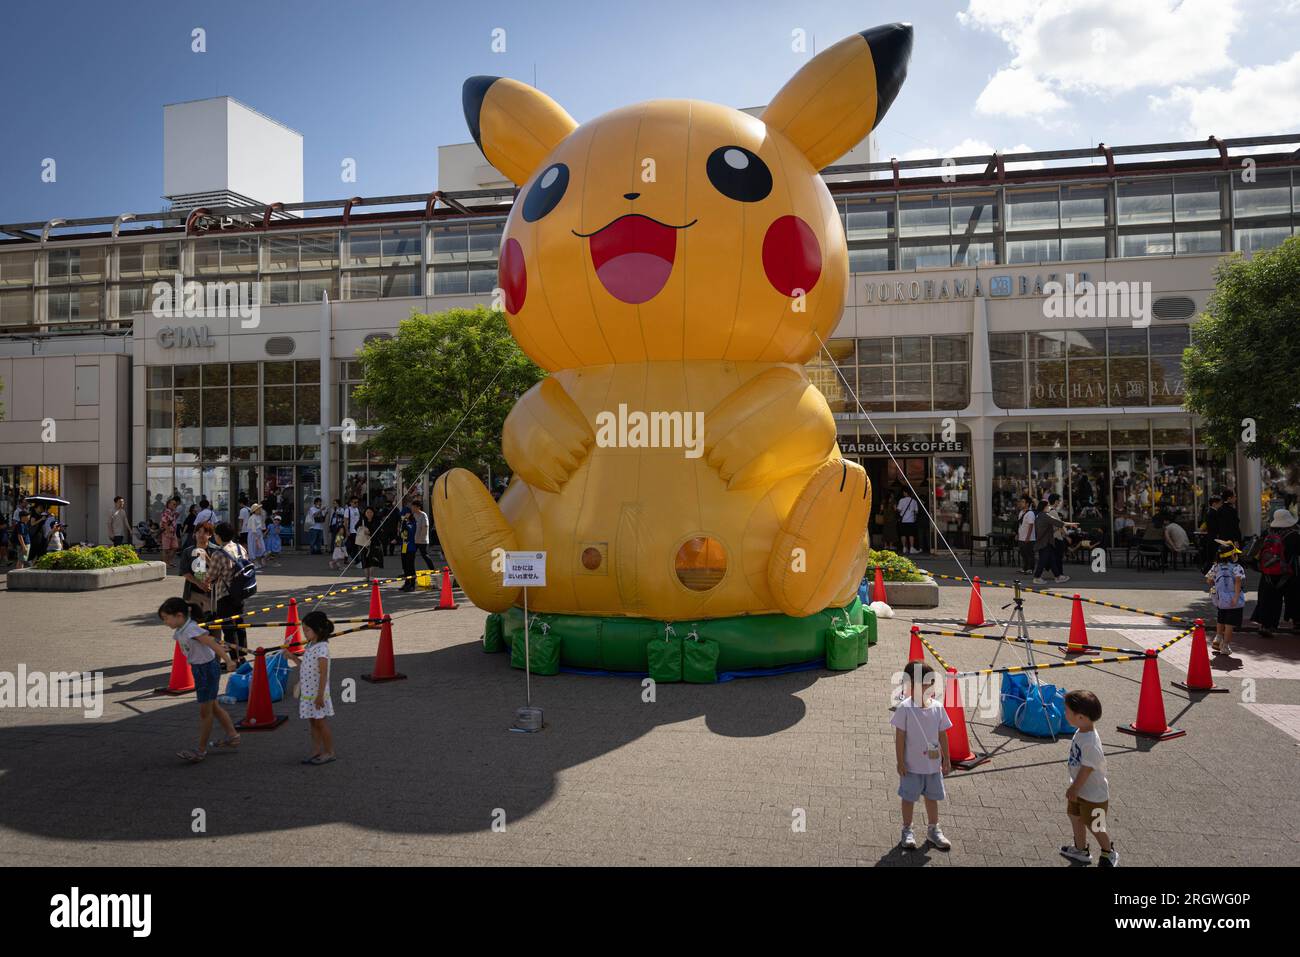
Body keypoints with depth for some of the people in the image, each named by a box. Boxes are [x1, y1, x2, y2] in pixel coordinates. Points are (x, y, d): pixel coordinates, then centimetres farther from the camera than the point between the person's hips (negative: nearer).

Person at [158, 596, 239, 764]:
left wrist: (227, 661, -34)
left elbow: (214, 645, -29)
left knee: (205, 711, 2)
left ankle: (201, 750, 12)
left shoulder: (192, 630, -25)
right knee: (213, 706, 19)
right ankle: (232, 737, 30)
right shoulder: (179, 631, 1)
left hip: (207, 668, -9)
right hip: (198, 668, 9)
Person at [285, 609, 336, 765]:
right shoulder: (310, 646, 8)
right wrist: (293, 657, 10)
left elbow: (323, 673, -22)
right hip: (307, 693, 8)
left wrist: (320, 695, -23)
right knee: (313, 723, 14)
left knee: (321, 723, 2)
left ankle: (329, 753, 13)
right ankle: (316, 751, 24)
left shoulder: (322, 648, -19)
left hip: (317, 694, -8)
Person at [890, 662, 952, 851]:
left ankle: (933, 830, 35)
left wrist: (946, 759, 8)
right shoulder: (905, 708, -17)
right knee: (909, 798, 10)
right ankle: (907, 831, 27)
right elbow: (900, 737, -13)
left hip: (933, 764, 4)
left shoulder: (937, 707, -4)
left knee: (932, 797, 17)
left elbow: (942, 735, 5)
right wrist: (901, 762, -12)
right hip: (912, 765, -4)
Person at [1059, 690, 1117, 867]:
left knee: (1094, 826, 13)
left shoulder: (1090, 743, -36)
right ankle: (1081, 850, 44)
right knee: (1074, 816, 22)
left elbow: (1086, 770, -26)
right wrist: (1073, 787, 15)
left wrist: (1074, 789, -13)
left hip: (1094, 795, -8)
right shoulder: (1081, 733, -8)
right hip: (1081, 789, 8)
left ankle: (1109, 854, 39)